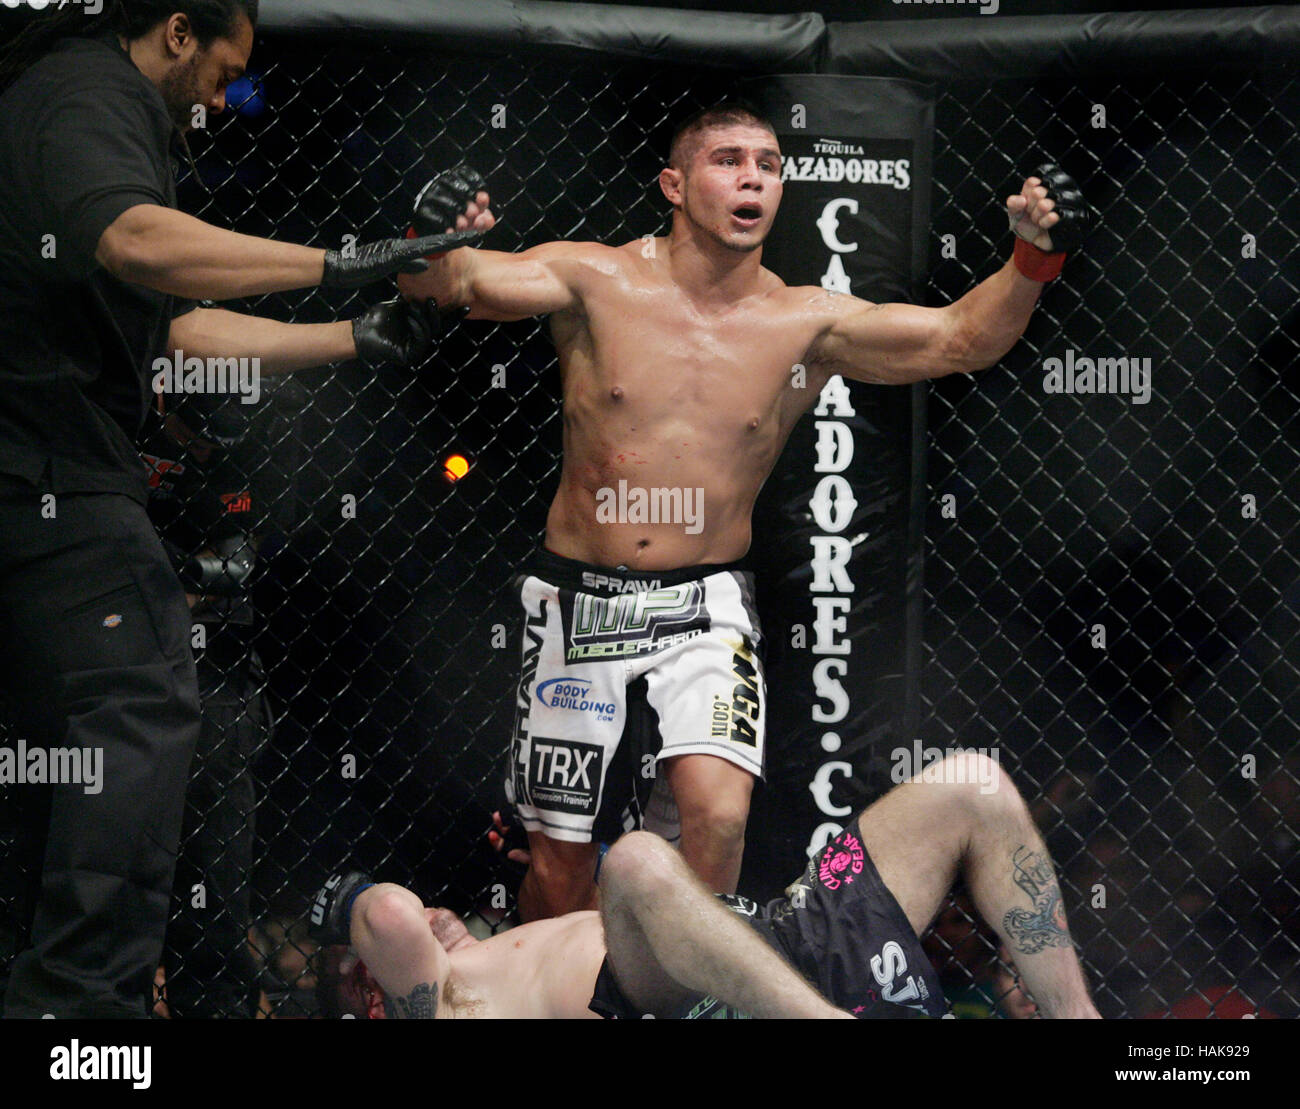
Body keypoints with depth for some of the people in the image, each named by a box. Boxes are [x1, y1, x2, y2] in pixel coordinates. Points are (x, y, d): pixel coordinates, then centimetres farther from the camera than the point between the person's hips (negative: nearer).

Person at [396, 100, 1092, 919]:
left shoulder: (806, 325, -1)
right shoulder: (598, 283, -5)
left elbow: (966, 338, -5)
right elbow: (456, 281, -17)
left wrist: (1035, 258, -21)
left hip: (706, 606, 0)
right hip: (581, 599, 0)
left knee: (719, 813, -24)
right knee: (561, 863, 6)